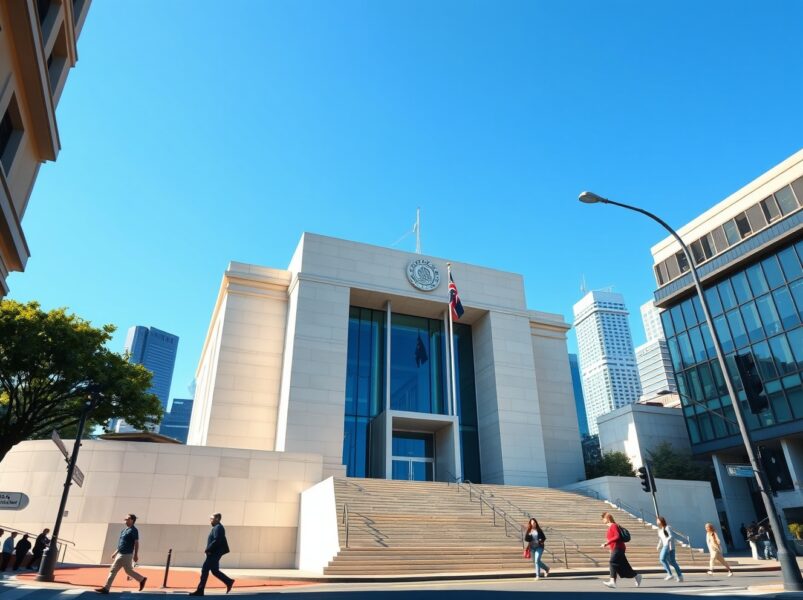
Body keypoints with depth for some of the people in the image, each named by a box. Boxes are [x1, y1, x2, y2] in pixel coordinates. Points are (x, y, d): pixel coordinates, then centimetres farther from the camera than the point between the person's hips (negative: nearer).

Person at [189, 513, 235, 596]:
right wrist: (209, 550, 11)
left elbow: (217, 541, -25)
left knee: (205, 570, -5)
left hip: (215, 553, -10)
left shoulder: (218, 528, -16)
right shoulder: (217, 527, 16)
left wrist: (208, 549, -19)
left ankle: (200, 591, 2)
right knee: (215, 570, 13)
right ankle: (229, 582, 19)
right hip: (214, 553, 10)